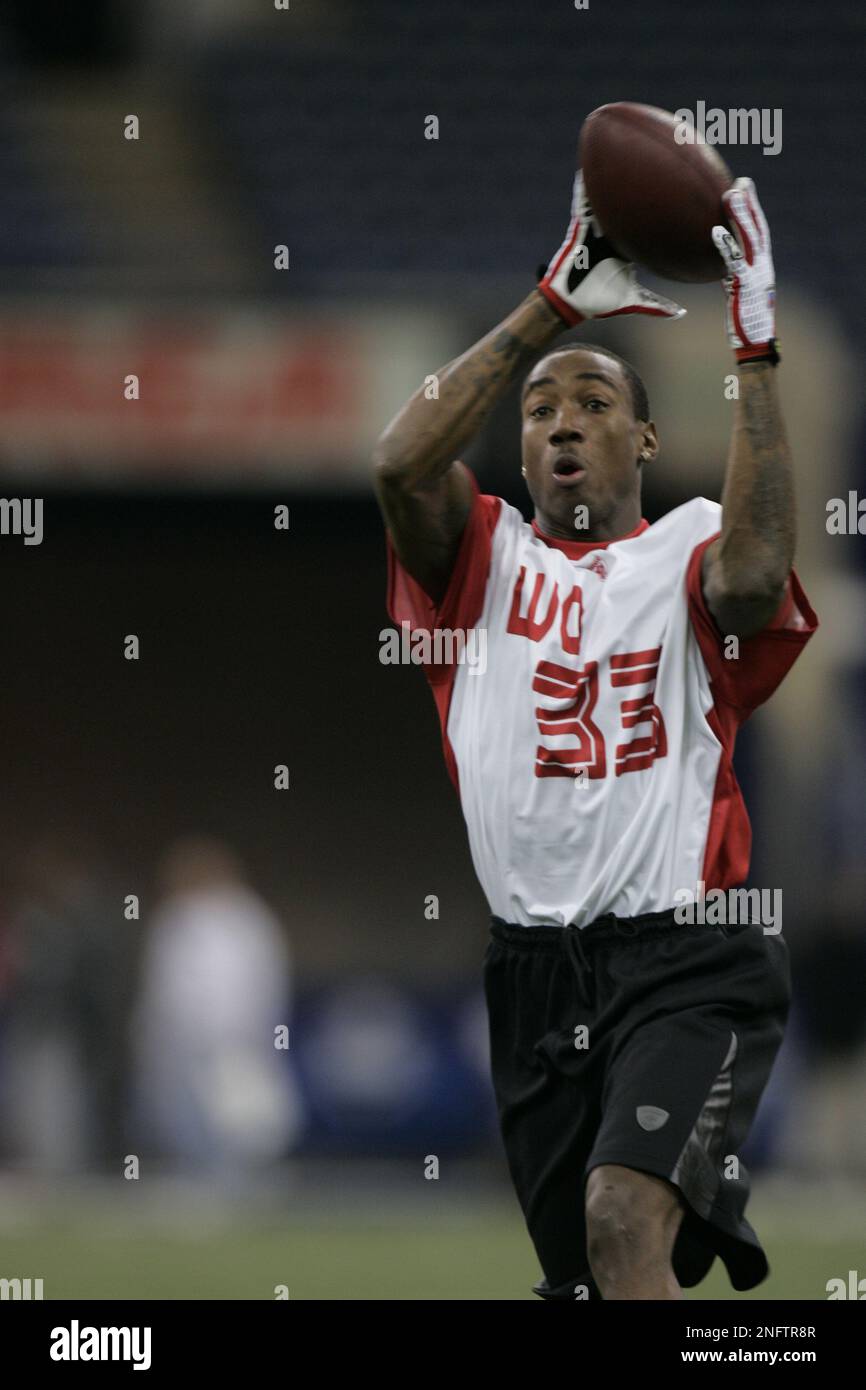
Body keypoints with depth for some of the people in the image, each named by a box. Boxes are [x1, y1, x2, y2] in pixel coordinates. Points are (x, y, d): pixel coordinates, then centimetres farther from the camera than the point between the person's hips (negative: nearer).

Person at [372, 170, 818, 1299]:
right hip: (534, 964, 4)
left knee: (625, 1216, -26)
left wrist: (757, 353, -19)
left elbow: (750, 581, -20)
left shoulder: (687, 549, 5)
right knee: (576, 1273, 11)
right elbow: (402, 463, -10)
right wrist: (552, 307, -10)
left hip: (687, 959, -4)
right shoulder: (487, 557, 11)